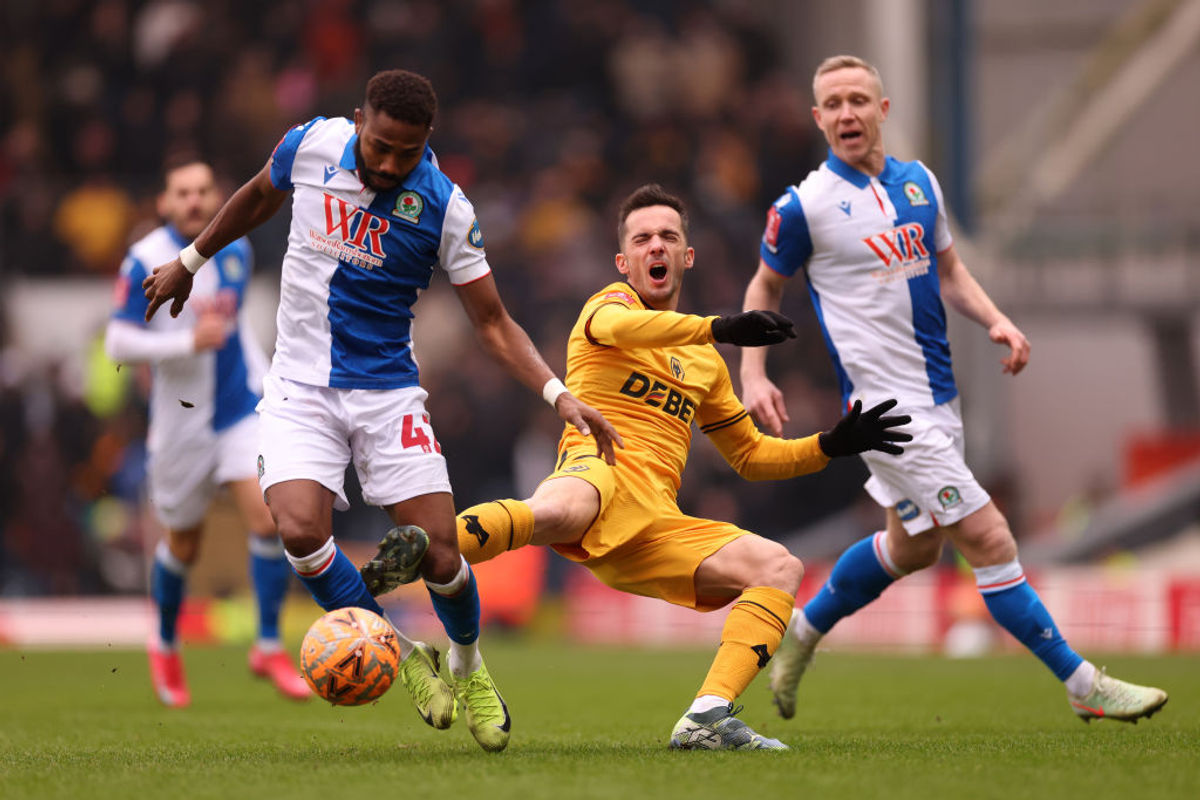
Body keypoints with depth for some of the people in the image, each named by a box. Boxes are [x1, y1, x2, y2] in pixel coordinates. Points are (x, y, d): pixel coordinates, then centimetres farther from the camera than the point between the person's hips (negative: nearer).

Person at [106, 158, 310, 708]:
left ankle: (268, 648, -3)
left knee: (268, 519, -16)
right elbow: (118, 342, -17)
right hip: (182, 422, -3)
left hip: (243, 409, 3)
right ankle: (166, 647, 38)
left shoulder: (235, 249, 4)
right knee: (183, 547, 11)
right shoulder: (145, 261, -13)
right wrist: (188, 341, -26)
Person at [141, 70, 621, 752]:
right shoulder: (312, 145, -8)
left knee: (441, 556, -9)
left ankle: (468, 664, 26)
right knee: (301, 529, -24)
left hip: (387, 394, -1)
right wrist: (189, 263, 26)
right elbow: (259, 197, 16)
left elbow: (493, 322, -5)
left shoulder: (443, 208, -12)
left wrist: (559, 395, -18)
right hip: (301, 389, 1)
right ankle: (404, 658, 0)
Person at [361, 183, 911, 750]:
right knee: (555, 512, -42)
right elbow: (617, 326, -15)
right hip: (601, 469, -6)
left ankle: (706, 719, -25)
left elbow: (751, 455, 38)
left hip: (655, 524, 6)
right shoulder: (613, 302, 13)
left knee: (781, 568, -10)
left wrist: (831, 445, 21)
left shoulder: (704, 361, 31)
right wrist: (718, 329, -29)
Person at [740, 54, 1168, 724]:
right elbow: (765, 288, 5)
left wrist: (996, 320, 1)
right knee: (990, 540, -10)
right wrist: (754, 375, -6)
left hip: (939, 397, 7)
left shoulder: (920, 183, 6)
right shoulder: (803, 207, -10)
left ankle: (803, 632, 40)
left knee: (912, 548, 20)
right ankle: (1083, 684, -4)